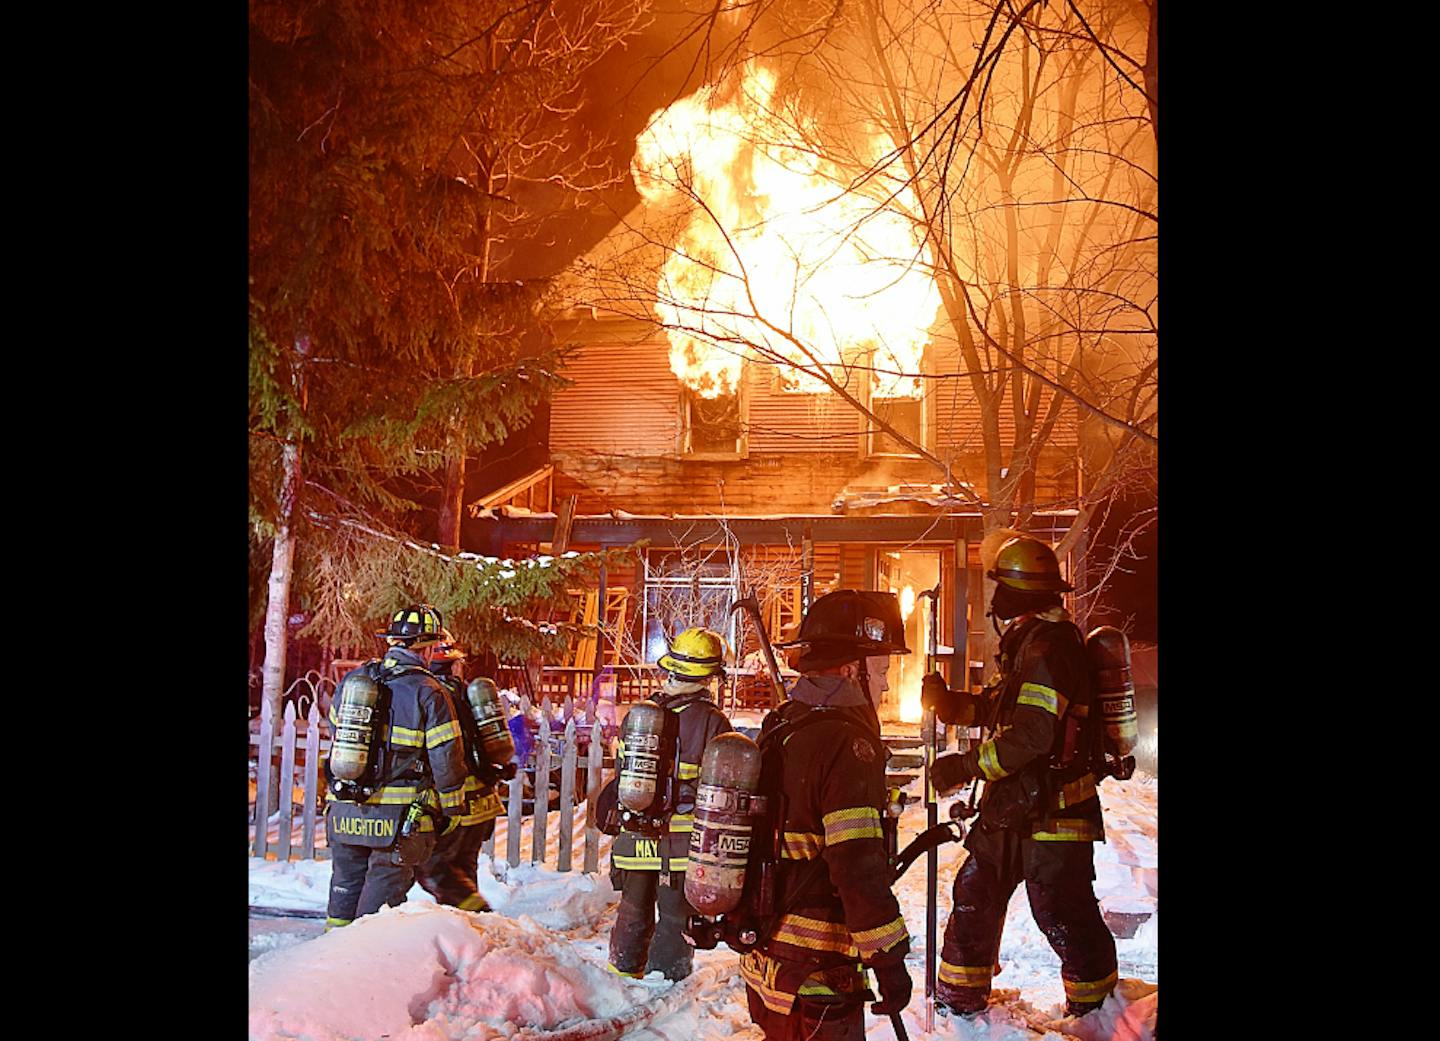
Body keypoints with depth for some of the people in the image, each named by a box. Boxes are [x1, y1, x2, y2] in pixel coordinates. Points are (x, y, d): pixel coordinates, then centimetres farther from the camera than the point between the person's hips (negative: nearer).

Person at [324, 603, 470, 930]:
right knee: (384, 890, 6)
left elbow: (335, 730, 16)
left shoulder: (351, 680, 6)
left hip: (343, 811, 5)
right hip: (397, 816, -5)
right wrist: (453, 807, 3)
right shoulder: (428, 692, -10)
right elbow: (446, 758, -9)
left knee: (345, 884, 19)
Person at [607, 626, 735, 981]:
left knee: (634, 912, 18)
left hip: (634, 837, 4)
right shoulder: (712, 722, -12)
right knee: (676, 917, 7)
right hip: (682, 842, -4)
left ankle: (623, 973, 29)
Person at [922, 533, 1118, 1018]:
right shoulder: (1028, 640, 12)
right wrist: (947, 701, 3)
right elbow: (1002, 708, 18)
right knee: (975, 893, 16)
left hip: (1052, 810, -10)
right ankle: (961, 1000, 30)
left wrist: (965, 765, -20)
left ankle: (1096, 1006, 22)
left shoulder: (1049, 645, -21)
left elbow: (1032, 735, -27)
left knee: (1062, 914, 1)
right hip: (1015, 805, 11)